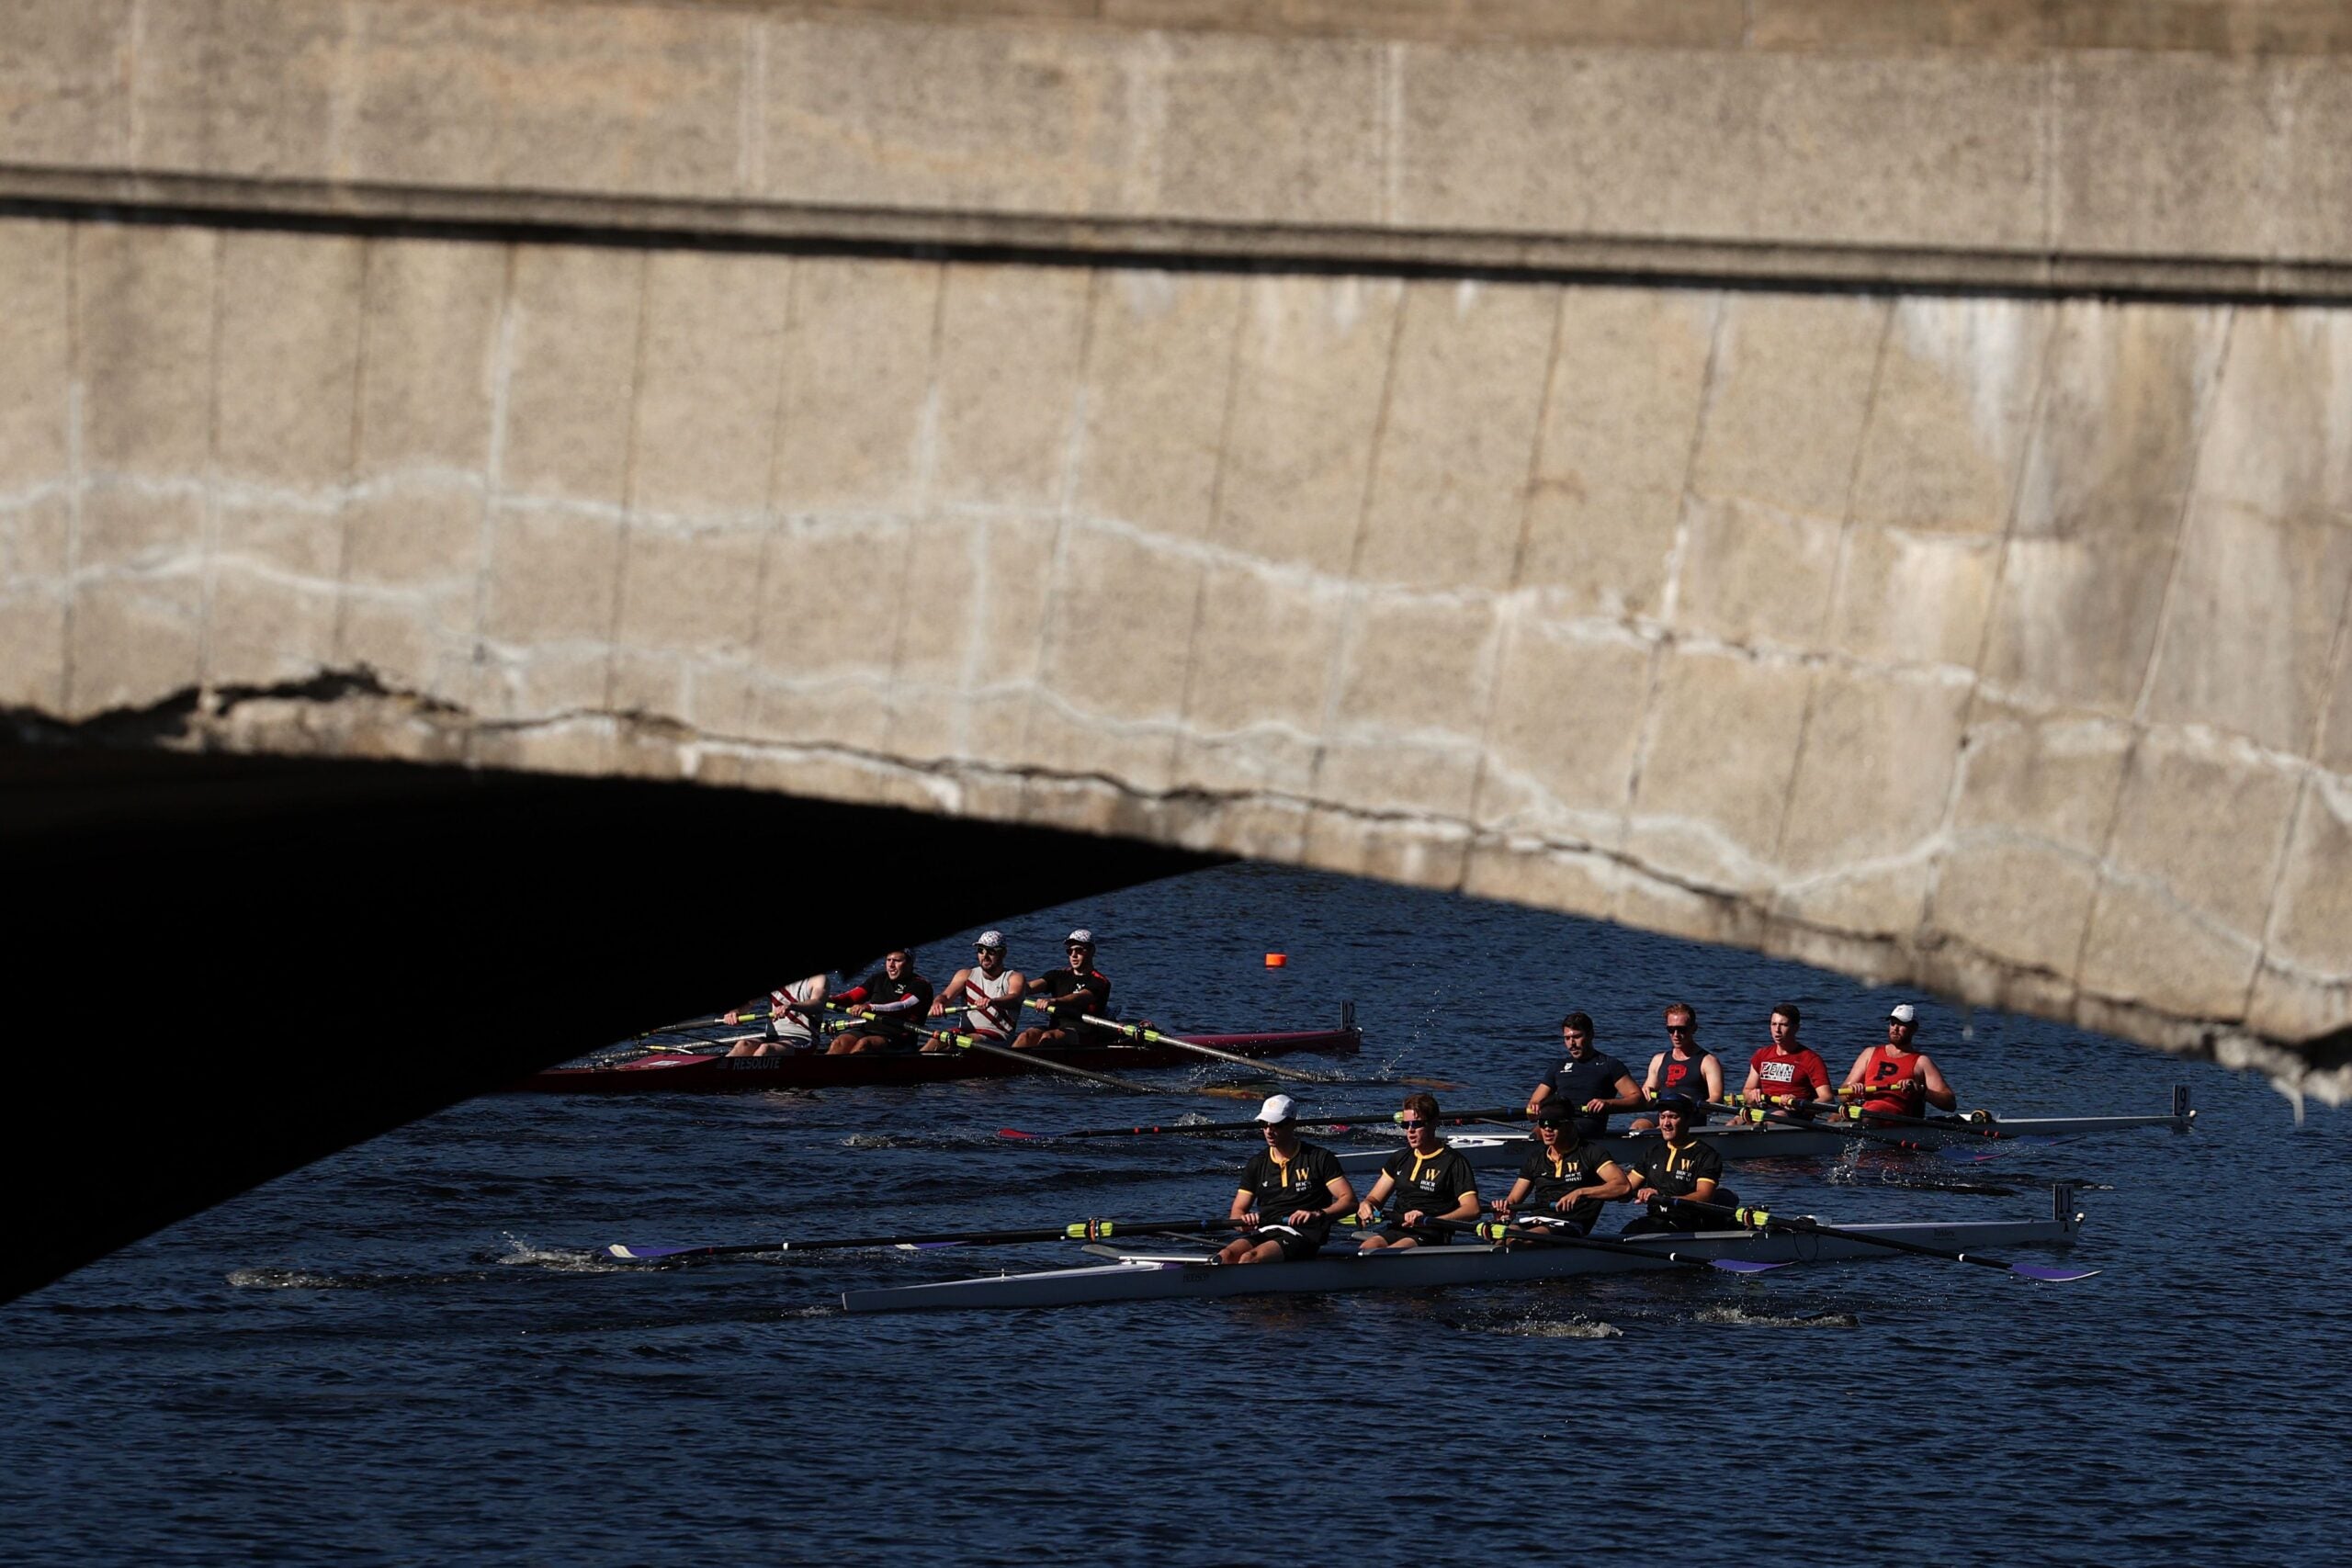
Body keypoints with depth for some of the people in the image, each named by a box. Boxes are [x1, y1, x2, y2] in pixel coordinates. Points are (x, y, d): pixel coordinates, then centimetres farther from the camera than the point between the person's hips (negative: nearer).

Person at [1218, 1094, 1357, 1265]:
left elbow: (1349, 1200, -1)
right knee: (1226, 1256, -30)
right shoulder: (1257, 1164, 19)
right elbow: (1237, 1212, 17)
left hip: (1303, 1236, -4)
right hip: (1264, 1233, 4)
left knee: (1249, 1259, -34)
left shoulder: (1320, 1158, 6)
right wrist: (1244, 1220, -9)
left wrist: (1318, 1214, -19)